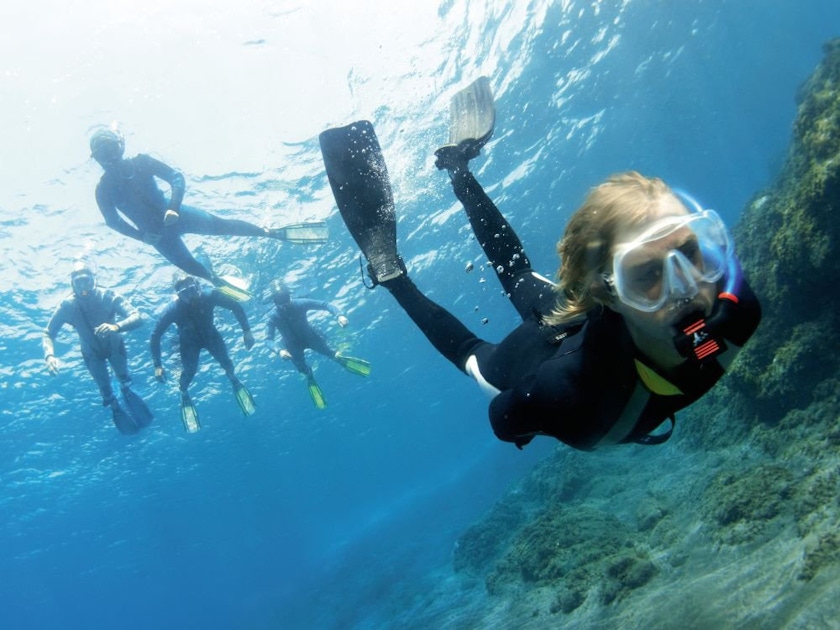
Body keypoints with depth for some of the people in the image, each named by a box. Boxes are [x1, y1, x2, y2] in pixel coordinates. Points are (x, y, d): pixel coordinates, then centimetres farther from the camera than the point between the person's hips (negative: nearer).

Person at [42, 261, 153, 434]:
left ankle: (126, 391, 33)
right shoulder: (67, 306, -29)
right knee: (104, 388, -1)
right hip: (92, 352, 0)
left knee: (123, 379, -4)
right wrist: (49, 355, -43)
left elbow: (137, 318, -44)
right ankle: (115, 408, 31)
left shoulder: (108, 296, -33)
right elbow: (48, 334, -23)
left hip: (114, 346, 0)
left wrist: (117, 326, -64)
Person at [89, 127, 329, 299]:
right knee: (192, 269, 3)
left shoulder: (140, 162, -7)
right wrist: (142, 235, -21)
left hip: (174, 214, -1)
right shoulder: (103, 188, -6)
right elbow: (113, 221, -7)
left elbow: (176, 177, -13)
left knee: (221, 225, -9)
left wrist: (173, 208, -30)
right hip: (157, 232, 1)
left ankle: (275, 232, -6)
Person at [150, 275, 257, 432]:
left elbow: (237, 307, -20)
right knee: (189, 371, -13)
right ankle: (184, 395, 19)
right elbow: (155, 337, -28)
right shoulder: (172, 309, -35)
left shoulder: (210, 295, -33)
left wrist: (247, 331, -27)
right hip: (189, 341, -1)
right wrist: (158, 366, -33)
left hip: (210, 334, 1)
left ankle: (234, 381, 20)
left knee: (225, 361, -13)